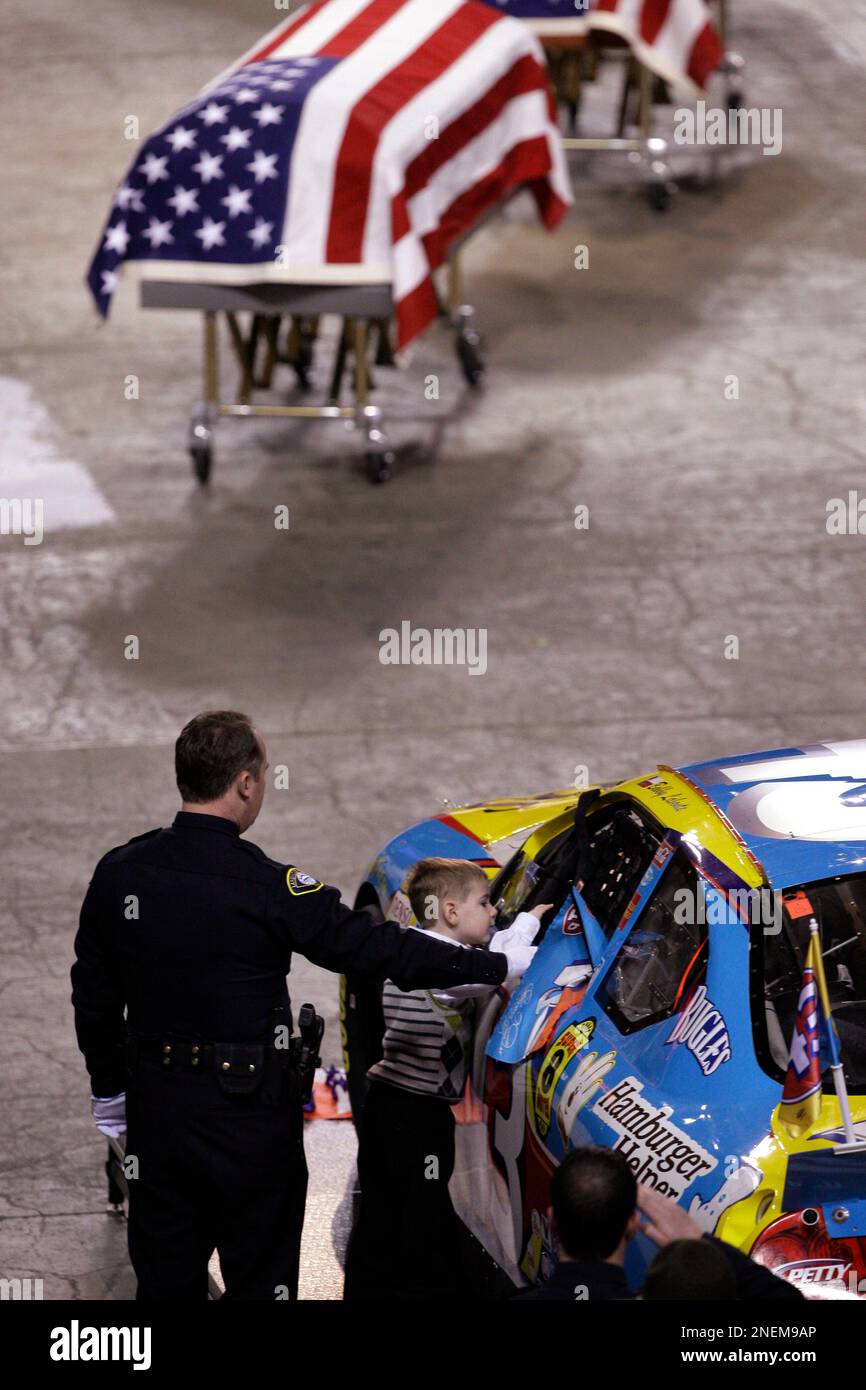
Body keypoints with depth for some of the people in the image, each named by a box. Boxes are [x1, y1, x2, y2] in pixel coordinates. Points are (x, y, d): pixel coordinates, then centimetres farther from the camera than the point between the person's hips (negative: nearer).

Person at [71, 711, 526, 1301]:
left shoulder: (119, 874, -3)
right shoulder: (268, 887, -18)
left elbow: (94, 997, 6)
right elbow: (376, 947, -15)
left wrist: (110, 1089, 20)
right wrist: (495, 966, -6)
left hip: (155, 1105, 5)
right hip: (248, 1118, -5)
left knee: (165, 1278, 14)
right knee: (259, 1278, 10)